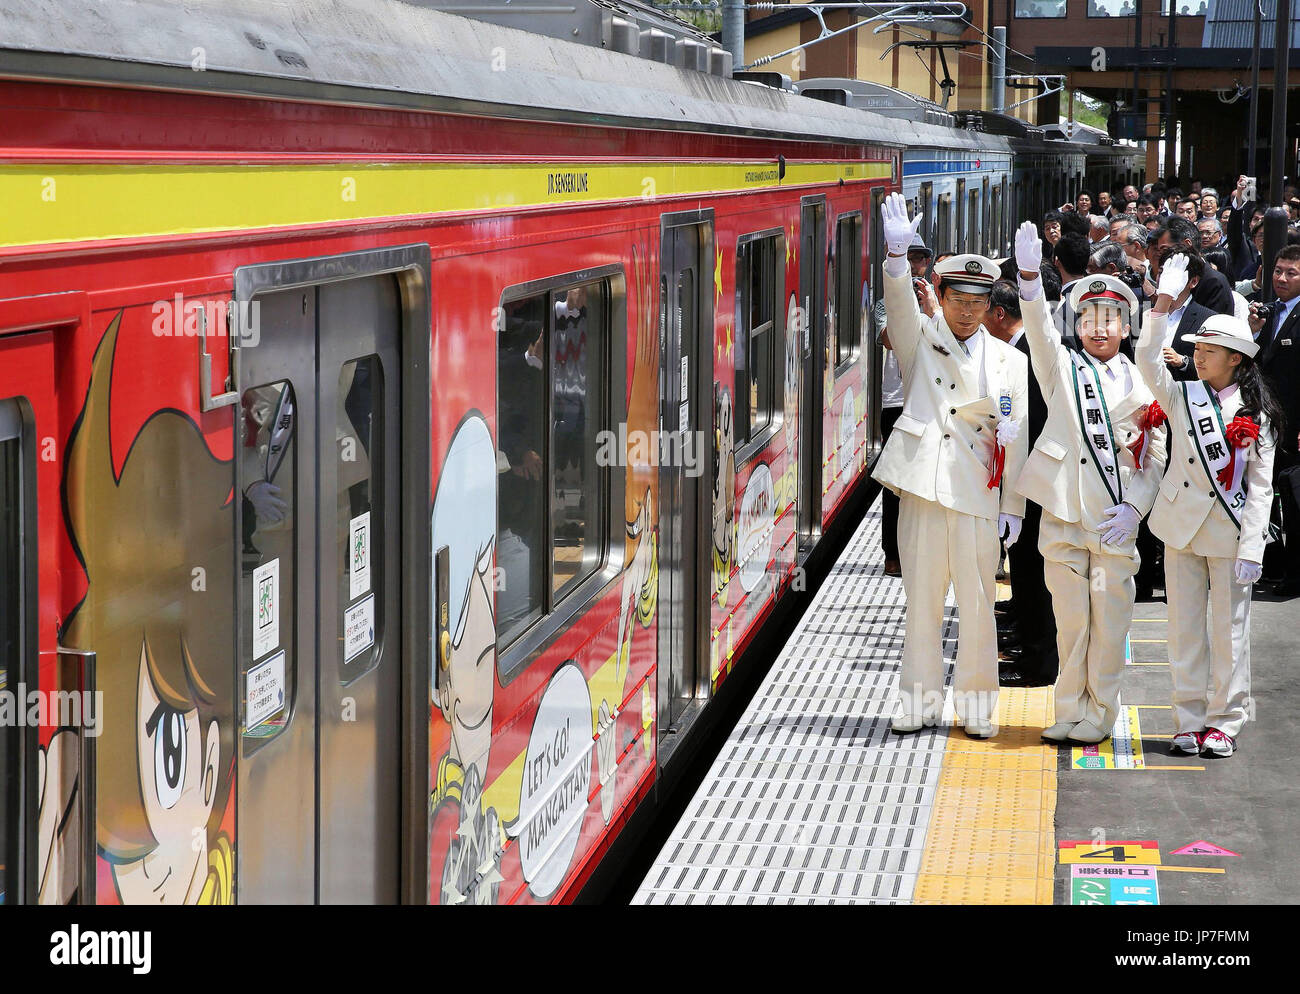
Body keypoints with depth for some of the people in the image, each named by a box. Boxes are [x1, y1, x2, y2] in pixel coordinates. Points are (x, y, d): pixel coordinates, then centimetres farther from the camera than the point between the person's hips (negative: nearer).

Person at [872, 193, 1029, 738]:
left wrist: (1013, 507, 3)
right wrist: (897, 253, -32)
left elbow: (1015, 440, 8)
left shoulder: (1009, 361, 10)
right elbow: (900, 305, -13)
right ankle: (919, 702, 15)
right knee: (921, 603, 5)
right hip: (922, 490, 0)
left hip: (978, 498, 0)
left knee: (978, 606, 3)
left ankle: (975, 706, 14)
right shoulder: (920, 343, 8)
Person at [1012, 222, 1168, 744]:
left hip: (1116, 519, 0)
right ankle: (1070, 710, 16)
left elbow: (1157, 456, 9)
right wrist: (1029, 275, -25)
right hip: (1063, 511, 0)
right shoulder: (1063, 368, 10)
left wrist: (1133, 508, -6)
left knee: (1109, 617, 0)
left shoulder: (1142, 384, 10)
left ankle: (1099, 715, 12)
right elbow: (1040, 333, -9)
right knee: (1070, 617, 4)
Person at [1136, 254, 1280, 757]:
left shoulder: (1256, 413, 0)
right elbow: (1147, 358, -10)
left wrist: (1251, 547, -8)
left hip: (1230, 531, -2)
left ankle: (1224, 721, 12)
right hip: (1183, 524, 2)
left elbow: (1260, 486, -1)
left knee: (1229, 629, 3)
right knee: (1185, 626, 5)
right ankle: (1189, 720, 12)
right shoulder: (1181, 396, 6)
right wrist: (1164, 302, -17)